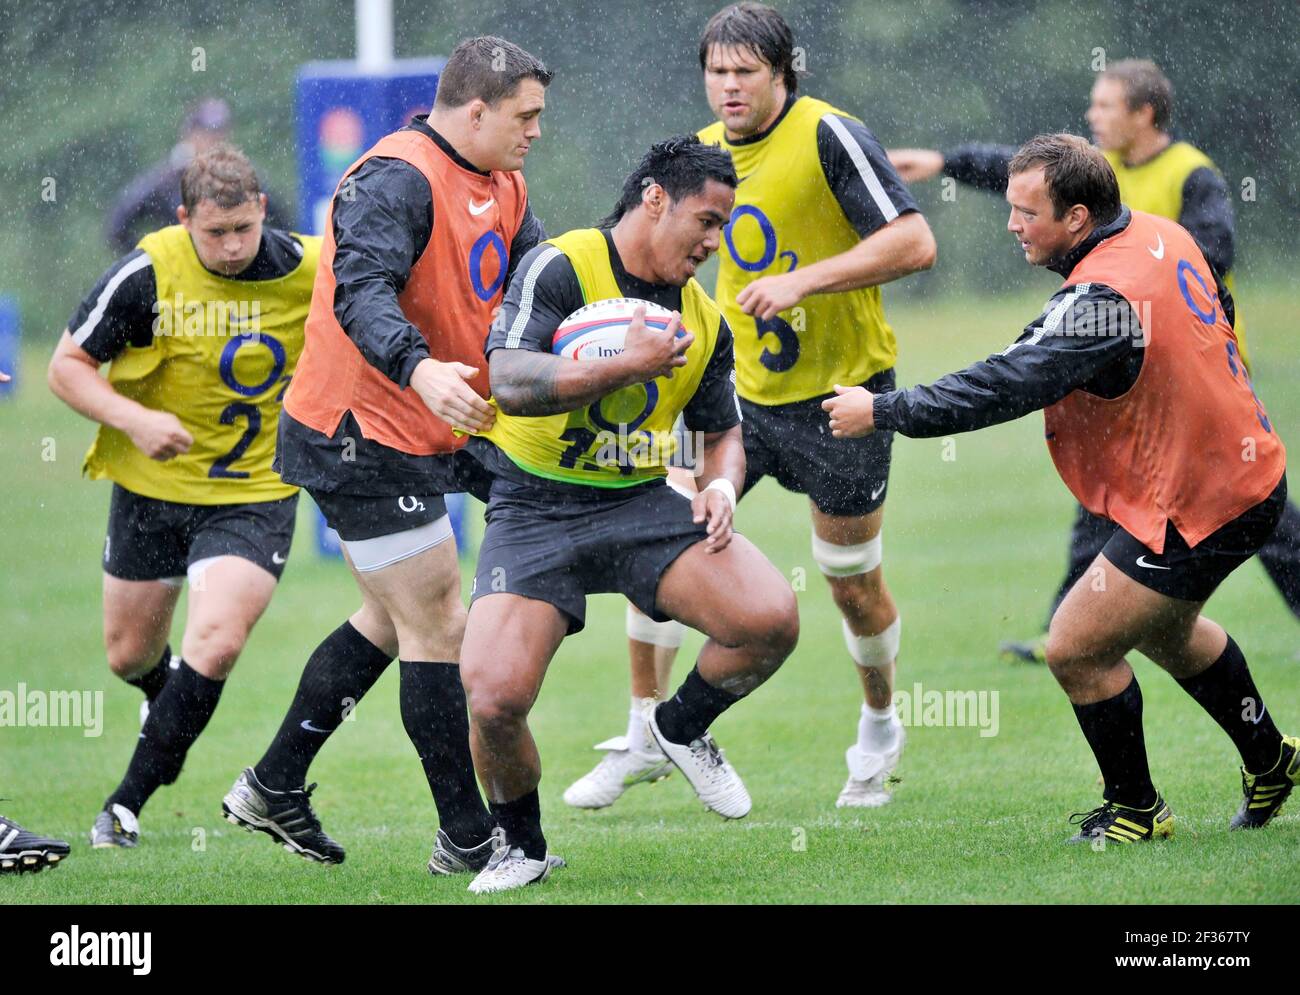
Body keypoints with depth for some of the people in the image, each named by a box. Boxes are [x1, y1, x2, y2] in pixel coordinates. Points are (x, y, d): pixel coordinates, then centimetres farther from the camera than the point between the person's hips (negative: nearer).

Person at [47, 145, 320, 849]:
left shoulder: (308, 269, -12)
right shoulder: (148, 272, -16)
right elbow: (67, 366, -9)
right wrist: (135, 419, -25)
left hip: (256, 493, -1)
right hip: (151, 487, 1)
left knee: (215, 643, -21)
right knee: (130, 654, 14)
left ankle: (129, 802, -8)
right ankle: (167, 700, 53)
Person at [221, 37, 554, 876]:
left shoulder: (502, 189, 11)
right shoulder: (399, 178, -21)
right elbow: (361, 291, -34)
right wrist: (419, 369, -50)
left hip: (419, 437, 11)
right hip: (362, 436, -11)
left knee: (394, 619, 21)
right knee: (441, 627, -7)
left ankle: (273, 789, 31)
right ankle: (467, 839, 1)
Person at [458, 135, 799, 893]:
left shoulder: (704, 322, 7)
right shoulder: (561, 269, -12)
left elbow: (723, 433, 20)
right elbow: (511, 382, -25)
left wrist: (721, 487, -3)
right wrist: (628, 364, -26)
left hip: (640, 504, 5)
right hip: (534, 511, -4)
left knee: (772, 619, -19)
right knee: (494, 699, -22)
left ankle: (682, 727, 13)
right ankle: (520, 843, 9)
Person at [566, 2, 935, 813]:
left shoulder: (830, 136, -16)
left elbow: (914, 243, -23)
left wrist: (804, 281, -29)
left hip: (844, 391, -5)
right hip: (745, 388, 5)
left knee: (854, 586, 5)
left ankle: (881, 727, 33)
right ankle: (647, 738, 4)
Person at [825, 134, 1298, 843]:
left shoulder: (1102, 299, -29)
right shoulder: (1161, 235, -1)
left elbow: (1005, 387, -32)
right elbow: (1219, 310, 18)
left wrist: (883, 412, -26)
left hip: (1193, 511, -10)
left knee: (1076, 650, -3)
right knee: (1160, 627, 30)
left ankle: (1136, 809, 15)